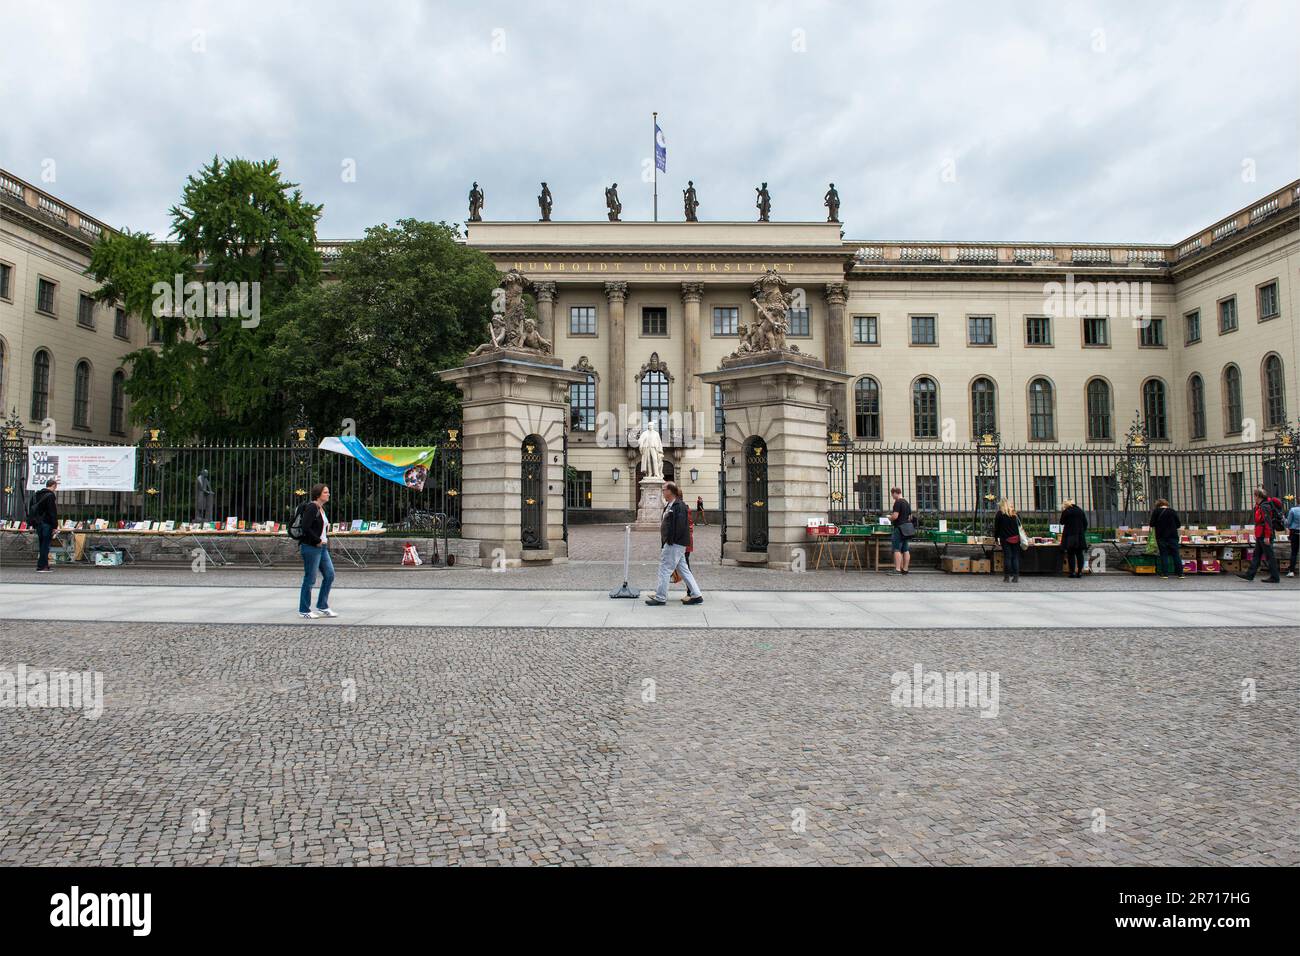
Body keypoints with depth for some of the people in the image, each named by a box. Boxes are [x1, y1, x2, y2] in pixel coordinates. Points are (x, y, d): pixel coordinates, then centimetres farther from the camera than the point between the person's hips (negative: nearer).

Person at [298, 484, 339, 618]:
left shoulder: (322, 508, 14)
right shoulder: (311, 507, -13)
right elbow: (306, 528, -22)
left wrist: (325, 540, 11)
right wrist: (318, 541, -15)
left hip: (322, 547, 9)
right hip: (311, 547, -9)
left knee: (329, 575, 8)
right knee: (310, 579, -1)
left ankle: (322, 607, 17)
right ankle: (304, 611, 10)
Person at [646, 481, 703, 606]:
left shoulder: (679, 506, -16)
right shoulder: (670, 505, 15)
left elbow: (680, 526, -23)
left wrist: (670, 541, -21)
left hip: (675, 544, -10)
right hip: (675, 544, 10)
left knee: (664, 569, -4)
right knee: (683, 569, 12)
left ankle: (660, 598, 4)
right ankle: (696, 595, 16)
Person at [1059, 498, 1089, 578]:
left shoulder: (1066, 511, -7)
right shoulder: (1081, 511, 7)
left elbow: (1062, 522, 2)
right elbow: (1085, 523, 11)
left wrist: (1062, 512, 8)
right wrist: (1083, 532, 20)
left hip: (1069, 536, -4)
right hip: (1080, 535, 4)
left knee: (1070, 554, -1)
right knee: (1079, 554, 7)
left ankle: (1072, 572, -5)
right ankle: (1079, 572, 5)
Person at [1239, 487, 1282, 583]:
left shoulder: (1265, 506, -17)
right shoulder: (1259, 506, 14)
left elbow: (1268, 522, -22)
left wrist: (1267, 536, -23)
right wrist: (1256, 534, 24)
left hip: (1265, 536, -11)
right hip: (1260, 536, 11)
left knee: (1269, 556, -4)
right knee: (1256, 555, 13)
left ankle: (1275, 578, 1)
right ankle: (1250, 575, 17)